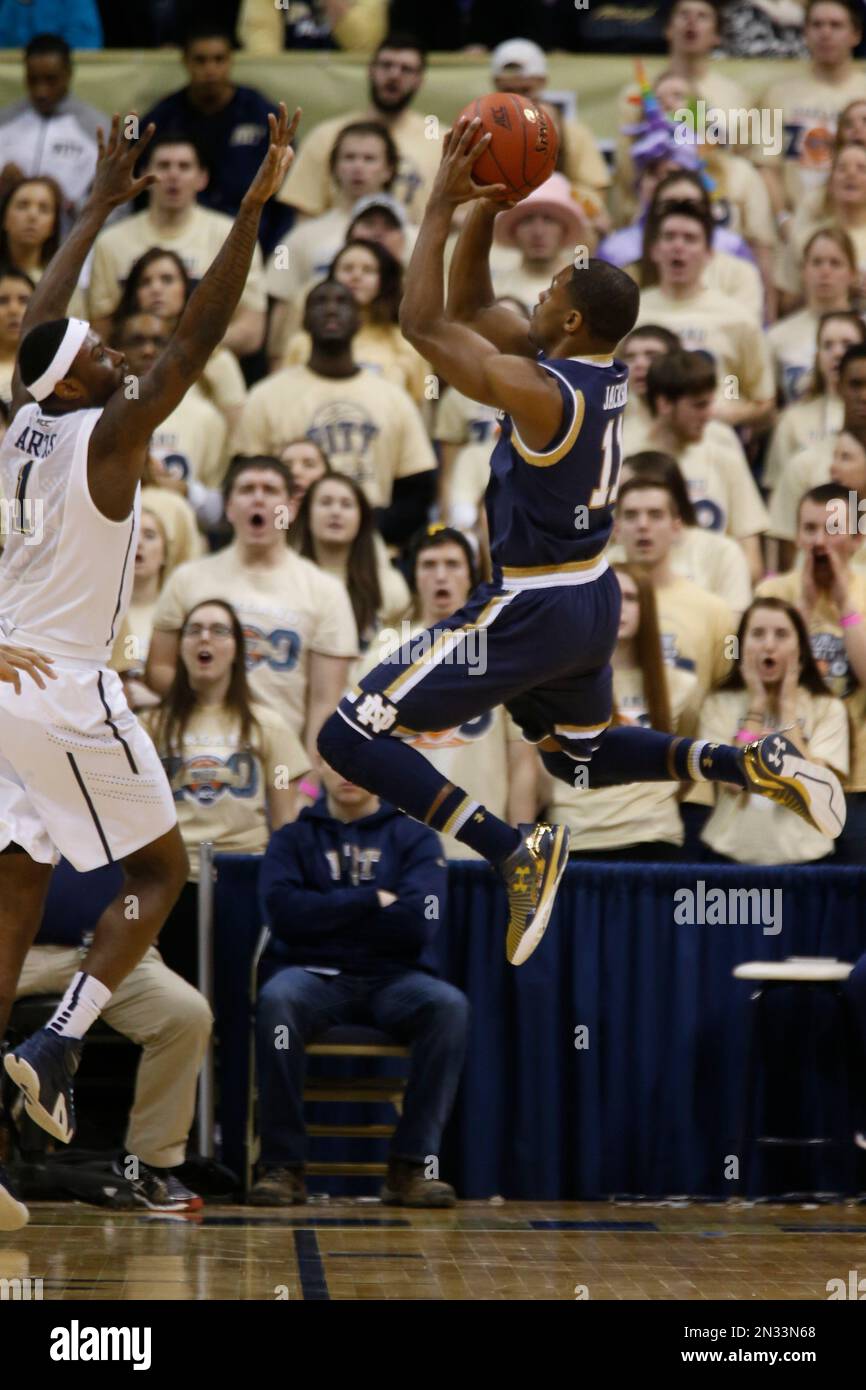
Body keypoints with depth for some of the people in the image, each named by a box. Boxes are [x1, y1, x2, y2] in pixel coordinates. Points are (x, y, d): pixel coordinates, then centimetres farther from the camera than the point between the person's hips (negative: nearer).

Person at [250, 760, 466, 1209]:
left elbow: (418, 919, -7)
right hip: (312, 974, 0)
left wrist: (328, 913, -1)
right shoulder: (293, 839, 15)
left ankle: (411, 1165, -31)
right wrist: (371, 900, -5)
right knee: (277, 999, -36)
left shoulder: (415, 839, 12)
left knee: (449, 1004, -32)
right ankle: (283, 1165, -31)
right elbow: (283, 911, -5)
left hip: (393, 978, 0)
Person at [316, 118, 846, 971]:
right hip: (592, 603, 9)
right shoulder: (601, 372, 3)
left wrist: (441, 205, -16)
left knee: (350, 736, -9)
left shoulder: (542, 391, -23)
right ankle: (748, 767, 16)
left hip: (530, 611, -9)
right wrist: (485, 210, 1)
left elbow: (423, 324, -21)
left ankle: (515, 852, -17)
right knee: (580, 757, 35)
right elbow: (466, 310, 11)